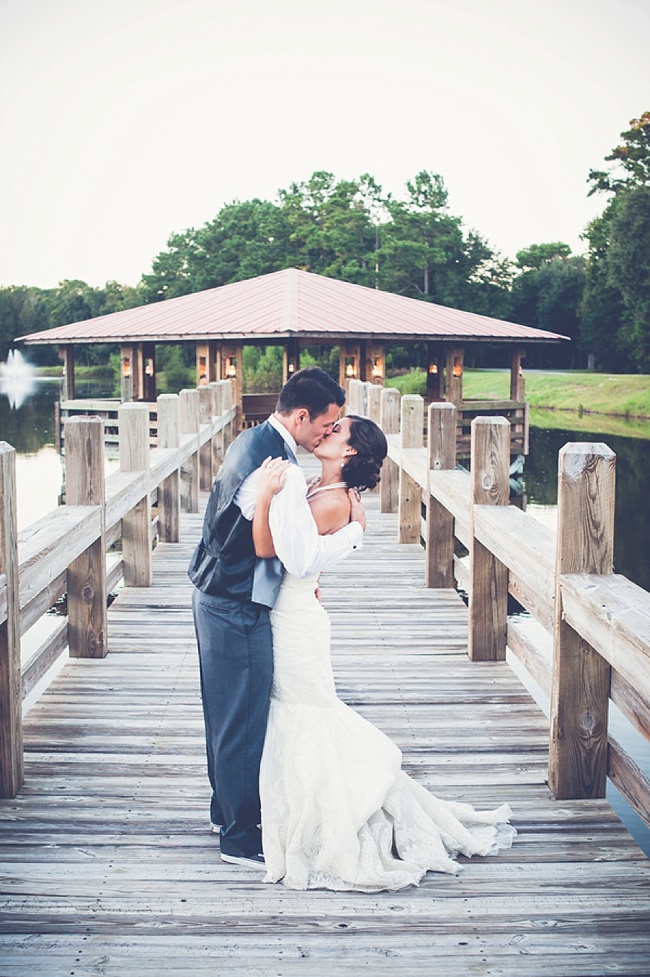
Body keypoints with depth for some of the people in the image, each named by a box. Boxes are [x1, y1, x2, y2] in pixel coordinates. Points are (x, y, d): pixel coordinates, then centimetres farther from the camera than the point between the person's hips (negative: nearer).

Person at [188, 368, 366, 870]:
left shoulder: (252, 440, 6)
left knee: (226, 713, 22)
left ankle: (227, 808, 39)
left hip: (214, 596, 10)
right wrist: (355, 528, -12)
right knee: (244, 721, 3)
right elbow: (304, 557, -26)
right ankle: (241, 837, 18)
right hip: (239, 611, -10)